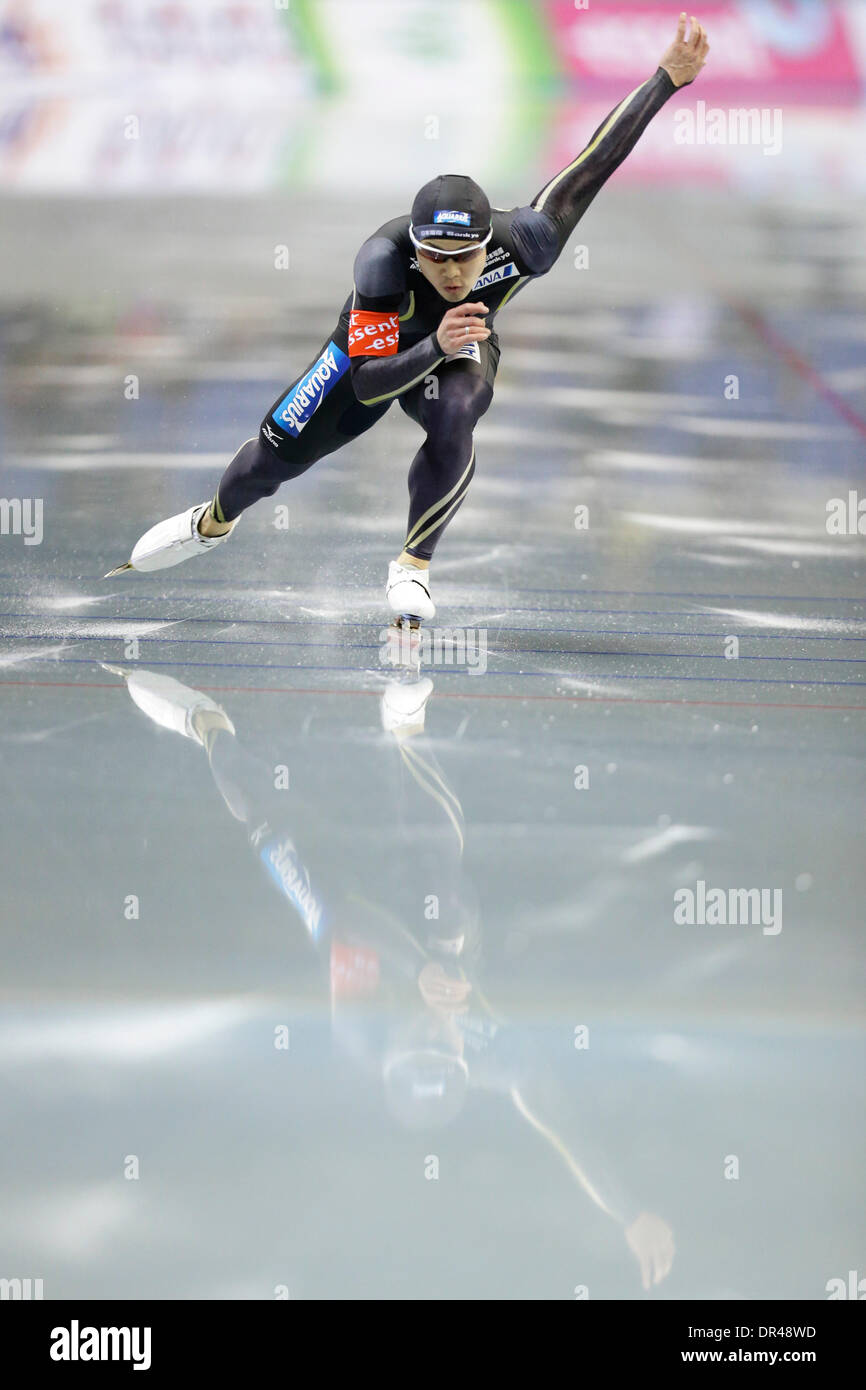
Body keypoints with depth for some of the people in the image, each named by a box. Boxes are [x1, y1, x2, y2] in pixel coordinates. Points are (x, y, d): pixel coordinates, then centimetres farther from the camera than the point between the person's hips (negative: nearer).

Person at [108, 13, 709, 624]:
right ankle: (214, 522, 47)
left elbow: (592, 166, -32)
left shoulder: (521, 242, -39)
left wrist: (669, 77, -33)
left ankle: (413, 568, -16)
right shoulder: (383, 259, -42)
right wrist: (435, 349, -58)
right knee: (277, 454, 10)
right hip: (375, 346, 0)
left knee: (452, 420, -35)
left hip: (461, 351, 0)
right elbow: (367, 383, -41)